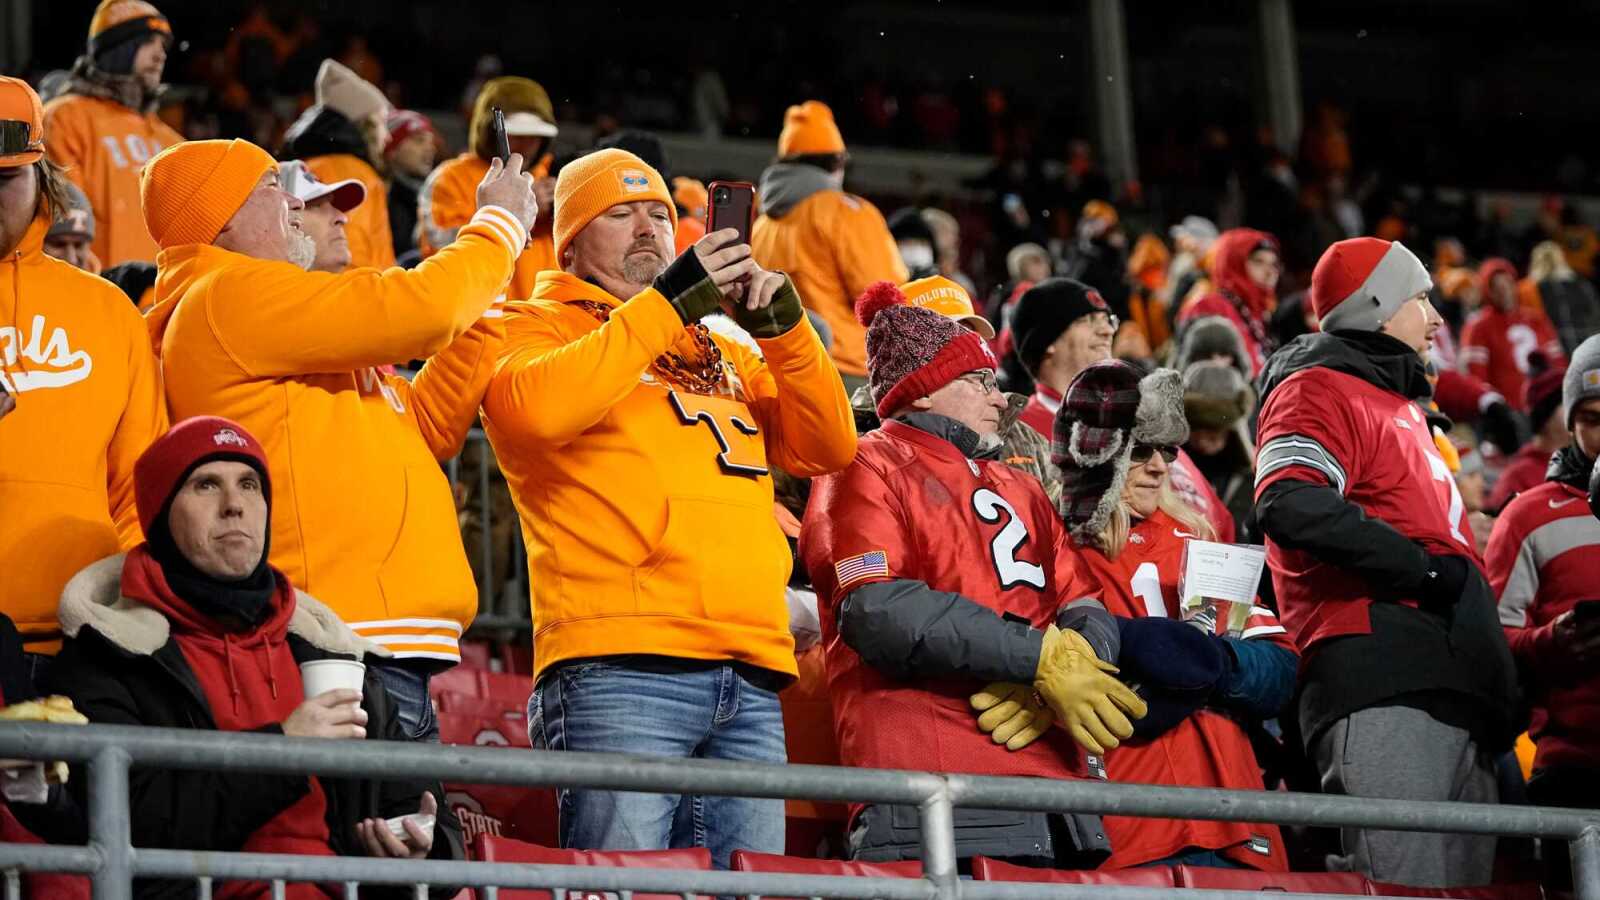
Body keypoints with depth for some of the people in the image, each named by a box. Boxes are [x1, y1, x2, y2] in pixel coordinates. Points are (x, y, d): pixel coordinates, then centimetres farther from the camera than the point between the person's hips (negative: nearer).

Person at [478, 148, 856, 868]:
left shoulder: (721, 348, 28)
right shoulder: (536, 325, 12)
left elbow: (827, 449, 19)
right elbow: (535, 408, -12)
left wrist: (782, 327, 4)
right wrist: (666, 303, -9)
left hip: (751, 682, 6)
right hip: (619, 668, -6)